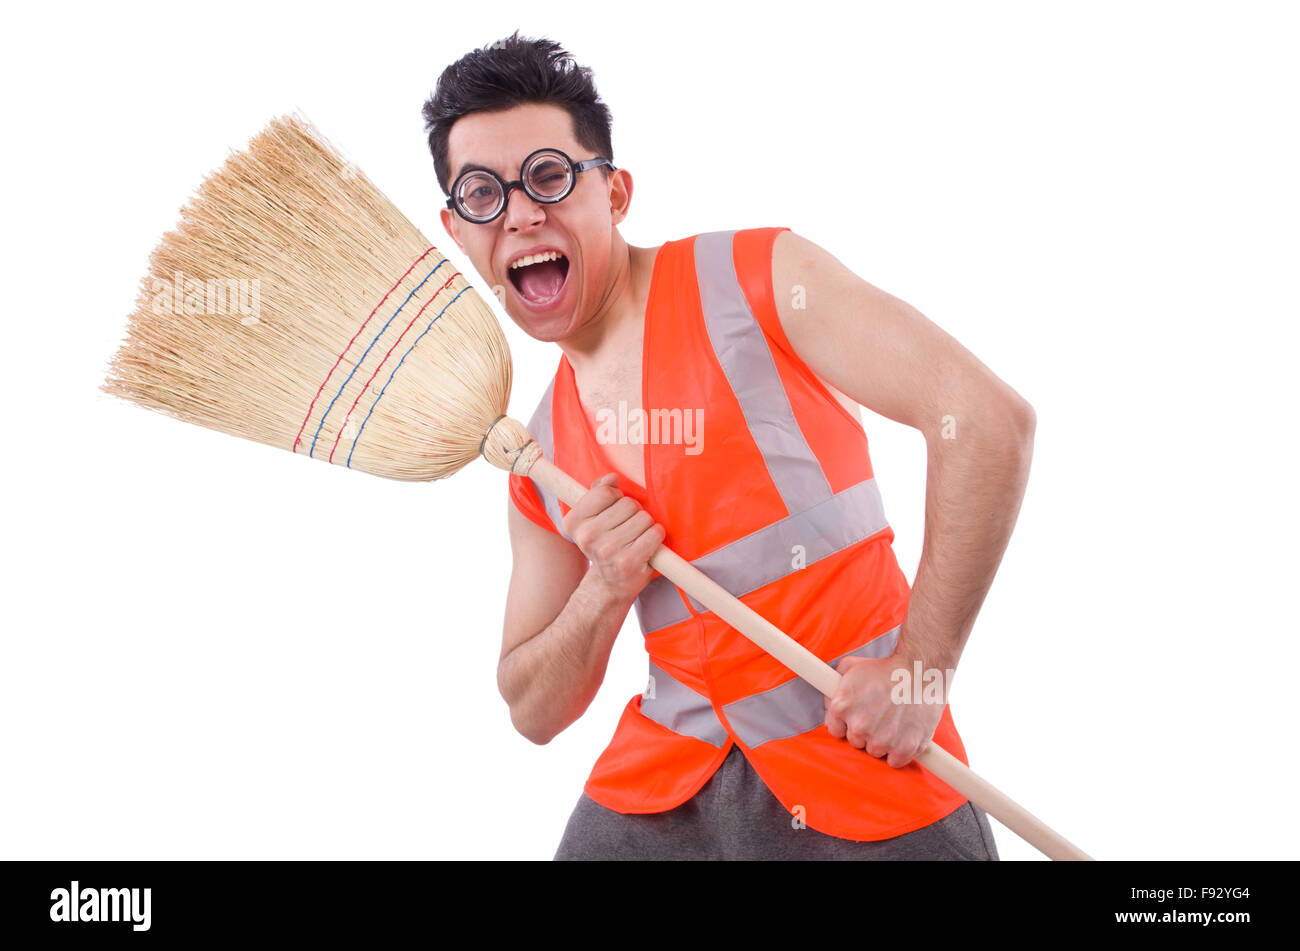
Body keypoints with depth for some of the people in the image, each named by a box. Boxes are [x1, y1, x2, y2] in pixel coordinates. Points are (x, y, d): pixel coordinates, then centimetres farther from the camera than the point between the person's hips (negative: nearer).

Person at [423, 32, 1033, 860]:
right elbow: (535, 714, 9)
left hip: (863, 769, -4)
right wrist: (605, 592, -11)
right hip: (664, 777, 5)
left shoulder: (756, 275, -10)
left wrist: (922, 670, -18)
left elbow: (990, 419, -18)